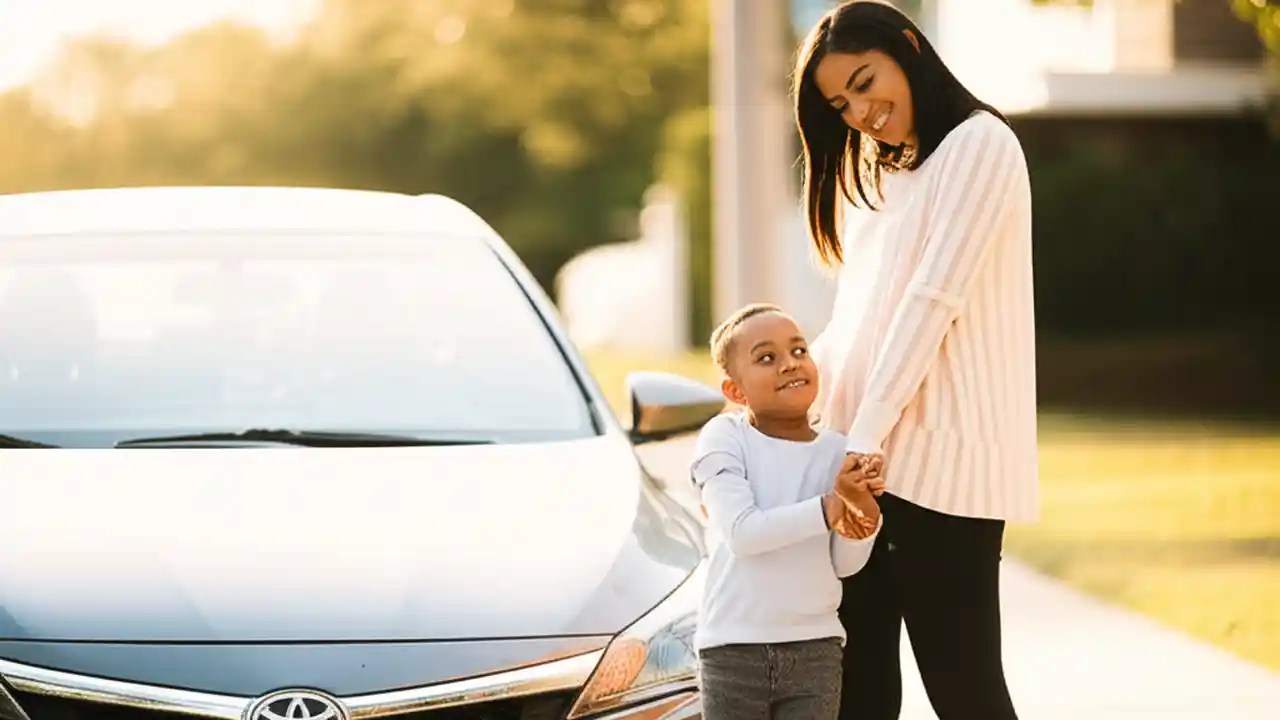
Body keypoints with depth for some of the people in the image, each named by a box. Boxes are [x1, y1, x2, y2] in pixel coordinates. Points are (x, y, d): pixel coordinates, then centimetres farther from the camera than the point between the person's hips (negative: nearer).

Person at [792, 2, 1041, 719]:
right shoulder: (874, 179, 23)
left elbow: (933, 301, -12)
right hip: (864, 465, 8)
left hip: (941, 458, -8)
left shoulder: (979, 144, -3)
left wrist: (866, 437, -18)